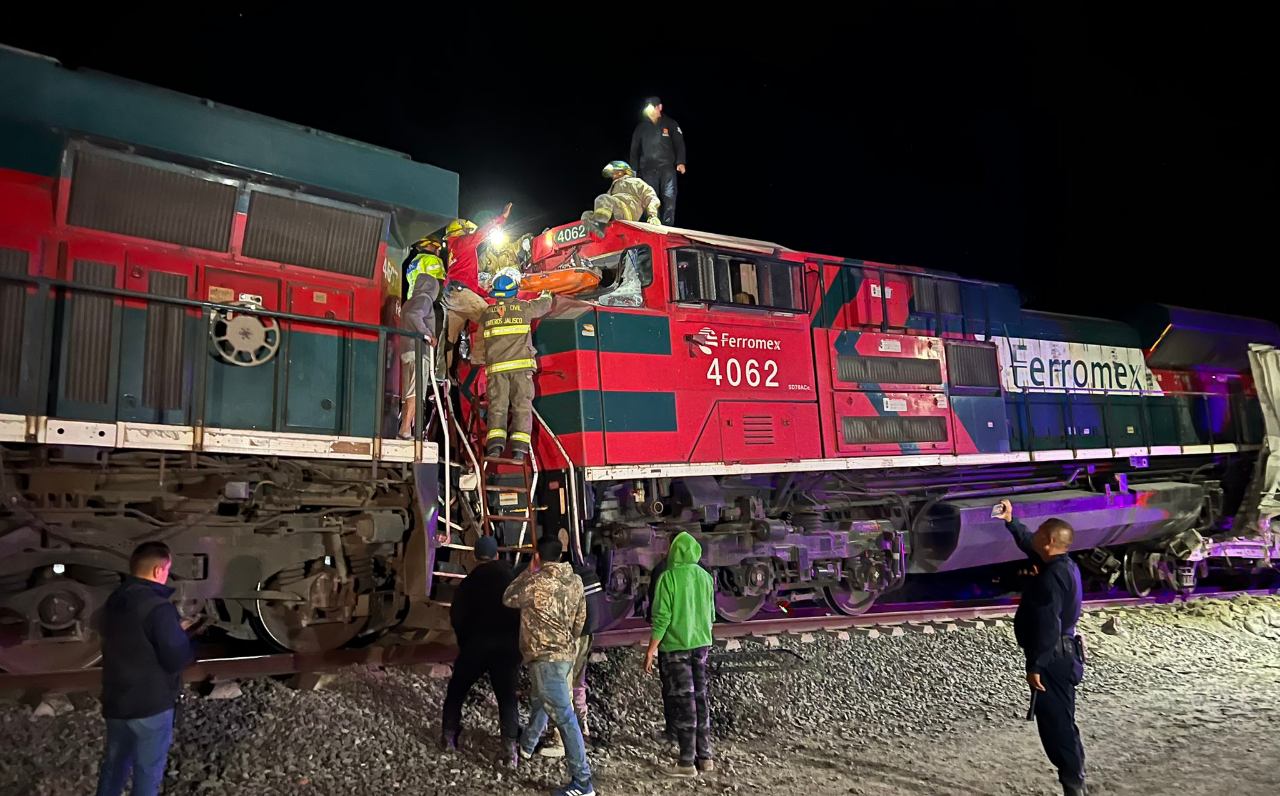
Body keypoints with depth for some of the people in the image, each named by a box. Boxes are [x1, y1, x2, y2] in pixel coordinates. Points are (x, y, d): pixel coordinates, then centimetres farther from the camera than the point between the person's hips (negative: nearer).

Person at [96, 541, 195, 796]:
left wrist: (175, 629, 11)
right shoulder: (158, 607, -24)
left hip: (116, 701, 8)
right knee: (148, 771, 7)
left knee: (114, 764, 22)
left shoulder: (115, 600, 3)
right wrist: (182, 636, -2)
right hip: (151, 704, -7)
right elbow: (177, 660, -20)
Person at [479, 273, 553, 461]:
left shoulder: (487, 313, 12)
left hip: (496, 368, 2)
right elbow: (544, 304, 24)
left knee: (497, 405, 2)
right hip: (521, 365, -2)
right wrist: (546, 295, 47)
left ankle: (495, 444, -16)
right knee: (521, 406, -1)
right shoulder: (524, 308, 6)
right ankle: (519, 448, -11)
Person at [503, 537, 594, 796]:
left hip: (546, 657, -9)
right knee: (542, 701, 29)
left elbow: (509, 599, 0)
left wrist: (528, 572, 5)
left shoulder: (537, 581, -17)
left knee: (563, 716, -7)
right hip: (565, 654, 9)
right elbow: (580, 618, 12)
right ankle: (526, 745, 51)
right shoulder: (575, 581, 3)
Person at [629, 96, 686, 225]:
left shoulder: (670, 124, 8)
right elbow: (634, 150, 16)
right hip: (647, 169, 2)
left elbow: (679, 144, 3)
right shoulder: (641, 127, 13)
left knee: (669, 198, -10)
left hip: (667, 168, -2)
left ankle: (668, 227, -8)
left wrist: (680, 162, -11)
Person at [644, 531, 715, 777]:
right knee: (700, 698, 13)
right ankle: (704, 756, 19)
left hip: (676, 646, -5)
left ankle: (687, 762, 5)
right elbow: (711, 614, 11)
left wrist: (651, 649, -8)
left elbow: (662, 617, -14)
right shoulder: (705, 577, 4)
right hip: (701, 644, 5)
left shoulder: (669, 577, -12)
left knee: (683, 701, 1)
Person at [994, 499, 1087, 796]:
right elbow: (1028, 544, 26)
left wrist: (1035, 666, -24)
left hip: (1052, 659, -11)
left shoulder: (1052, 576, -23)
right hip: (1061, 655, 11)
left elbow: (1047, 627, -27)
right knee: (1061, 723, 18)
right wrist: (1010, 521, 25)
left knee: (1055, 725, -4)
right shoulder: (1063, 565, 7)